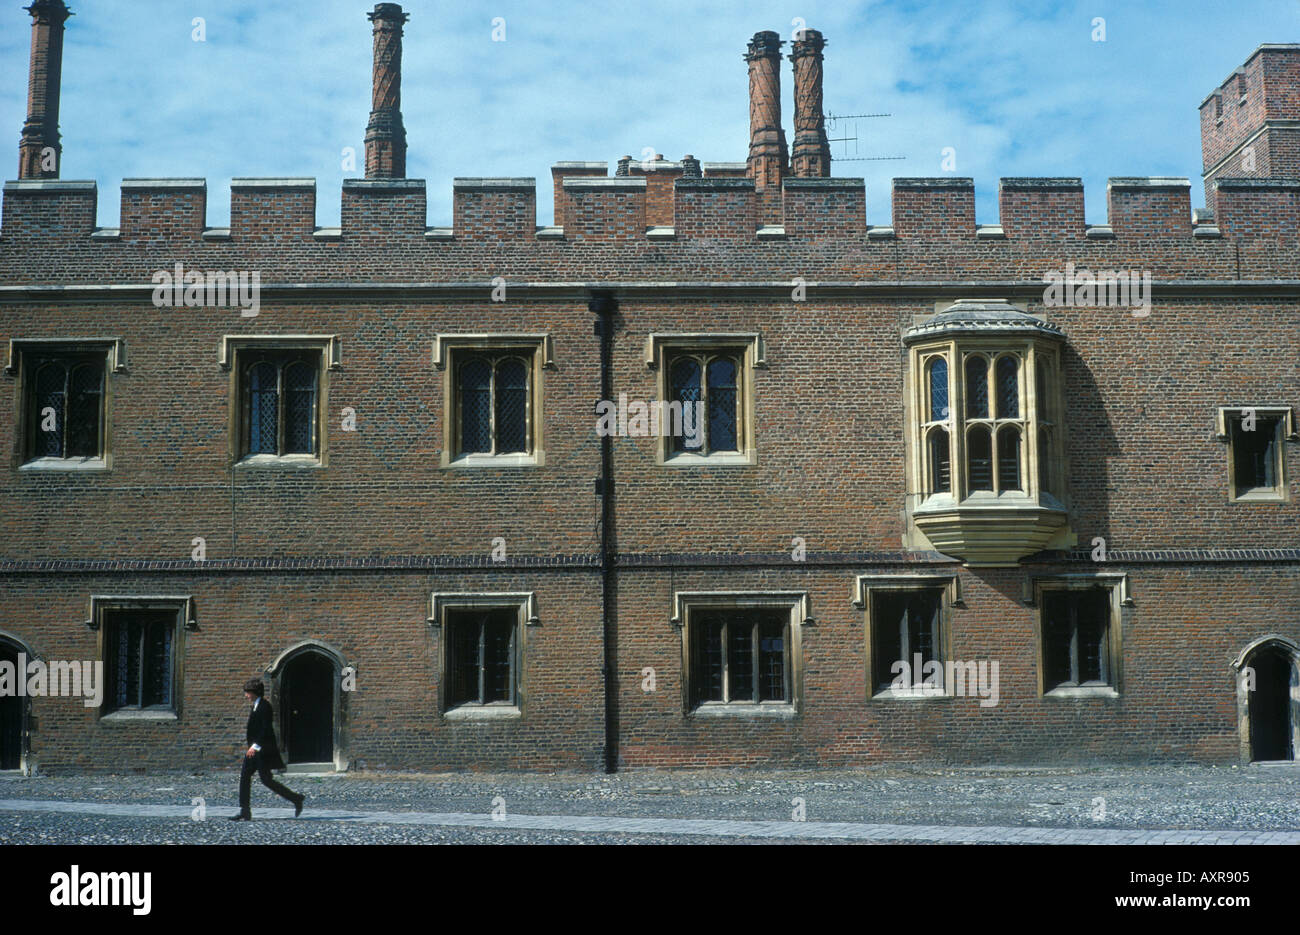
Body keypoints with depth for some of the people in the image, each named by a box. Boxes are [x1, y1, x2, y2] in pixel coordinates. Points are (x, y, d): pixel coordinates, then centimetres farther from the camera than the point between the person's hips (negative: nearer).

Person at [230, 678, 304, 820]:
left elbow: (266, 729, -22)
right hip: (255, 750, 10)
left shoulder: (264, 706, -15)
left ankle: (297, 799, 1)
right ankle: (245, 812, 5)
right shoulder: (255, 706, 15)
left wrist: (256, 746, -26)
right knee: (244, 776, 3)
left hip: (263, 750, -10)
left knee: (266, 780, -8)